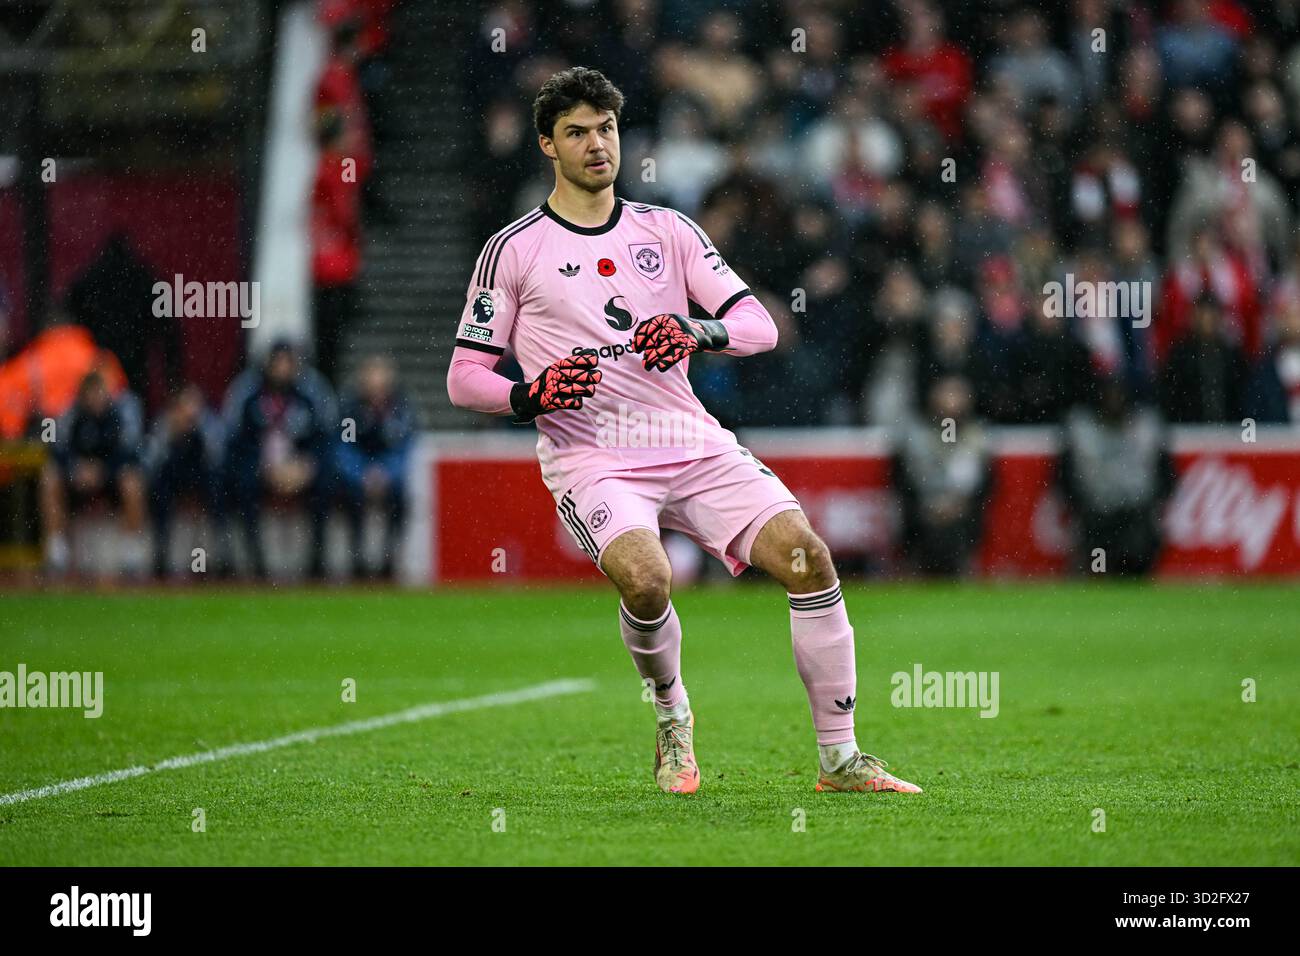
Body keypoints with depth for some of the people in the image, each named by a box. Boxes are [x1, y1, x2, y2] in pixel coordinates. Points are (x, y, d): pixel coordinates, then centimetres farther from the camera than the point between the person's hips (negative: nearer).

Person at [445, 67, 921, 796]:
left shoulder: (668, 231, 12)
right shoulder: (513, 250, 4)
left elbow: (760, 325, 7)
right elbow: (465, 378, 4)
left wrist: (700, 331, -14)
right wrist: (531, 395, -16)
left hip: (691, 444, 3)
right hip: (589, 455, -3)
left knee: (807, 554, -15)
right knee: (646, 578, -32)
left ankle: (841, 758, -5)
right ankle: (672, 715, 0)